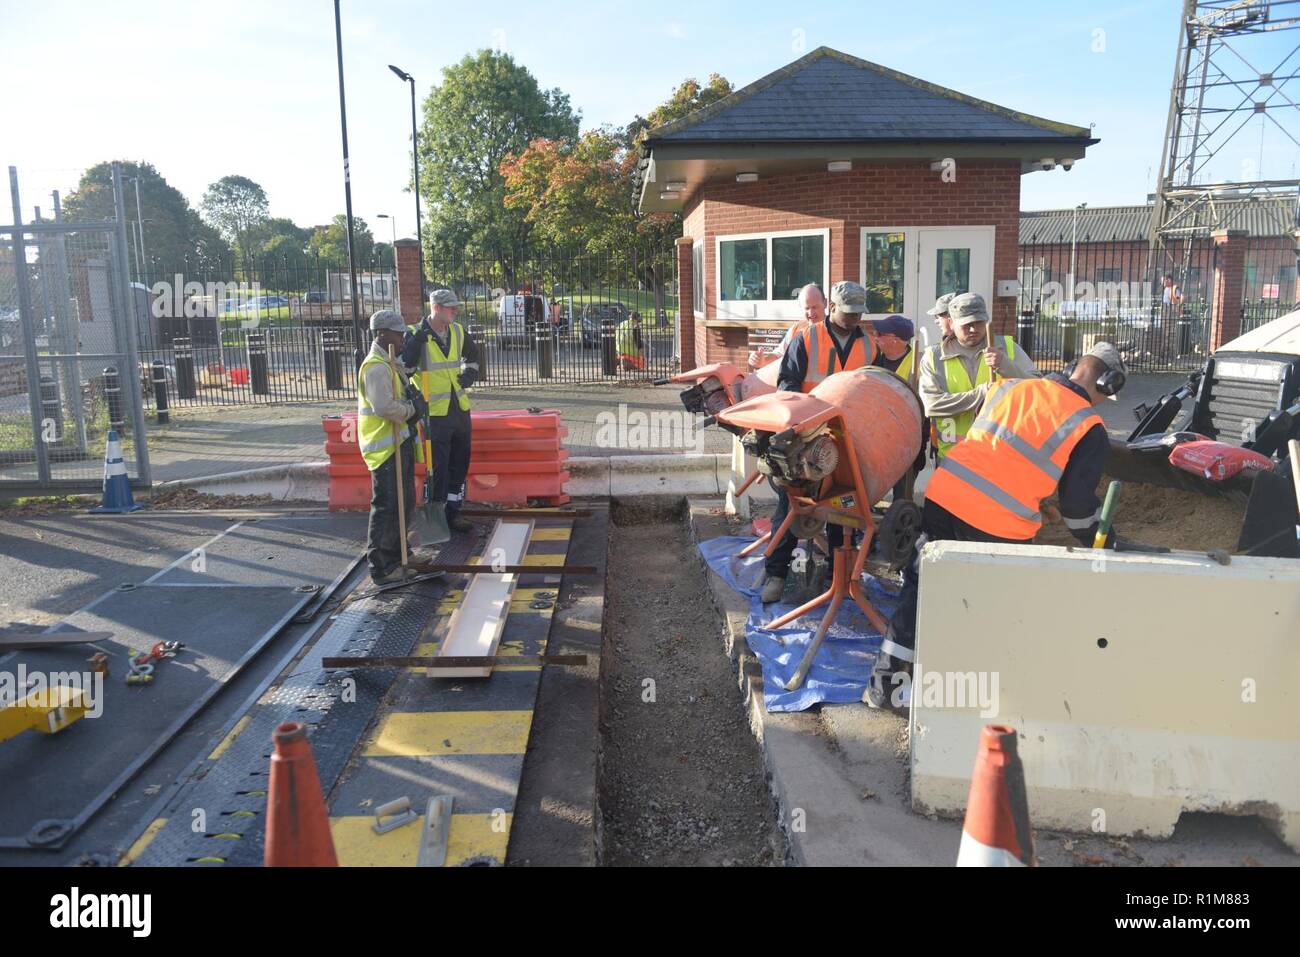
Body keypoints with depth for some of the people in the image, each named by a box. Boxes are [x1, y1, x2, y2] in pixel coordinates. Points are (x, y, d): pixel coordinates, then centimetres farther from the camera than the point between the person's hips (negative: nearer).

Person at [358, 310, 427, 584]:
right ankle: (381, 568, 1)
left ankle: (395, 561, 27)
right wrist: (412, 410, -14)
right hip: (384, 446, -11)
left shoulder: (389, 364, 18)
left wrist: (412, 400, 6)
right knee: (386, 507, -6)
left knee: (404, 504, 16)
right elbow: (384, 406, -27)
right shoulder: (376, 367, -16)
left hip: (399, 442, 11)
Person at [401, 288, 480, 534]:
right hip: (435, 412, -6)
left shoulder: (458, 331, 7)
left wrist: (469, 374, 10)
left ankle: (452, 512, 25)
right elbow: (403, 367, -19)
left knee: (460, 463, 13)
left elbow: (472, 355, 26)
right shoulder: (415, 334, -11)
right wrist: (417, 341, -28)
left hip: (460, 408, 7)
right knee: (437, 467, -3)